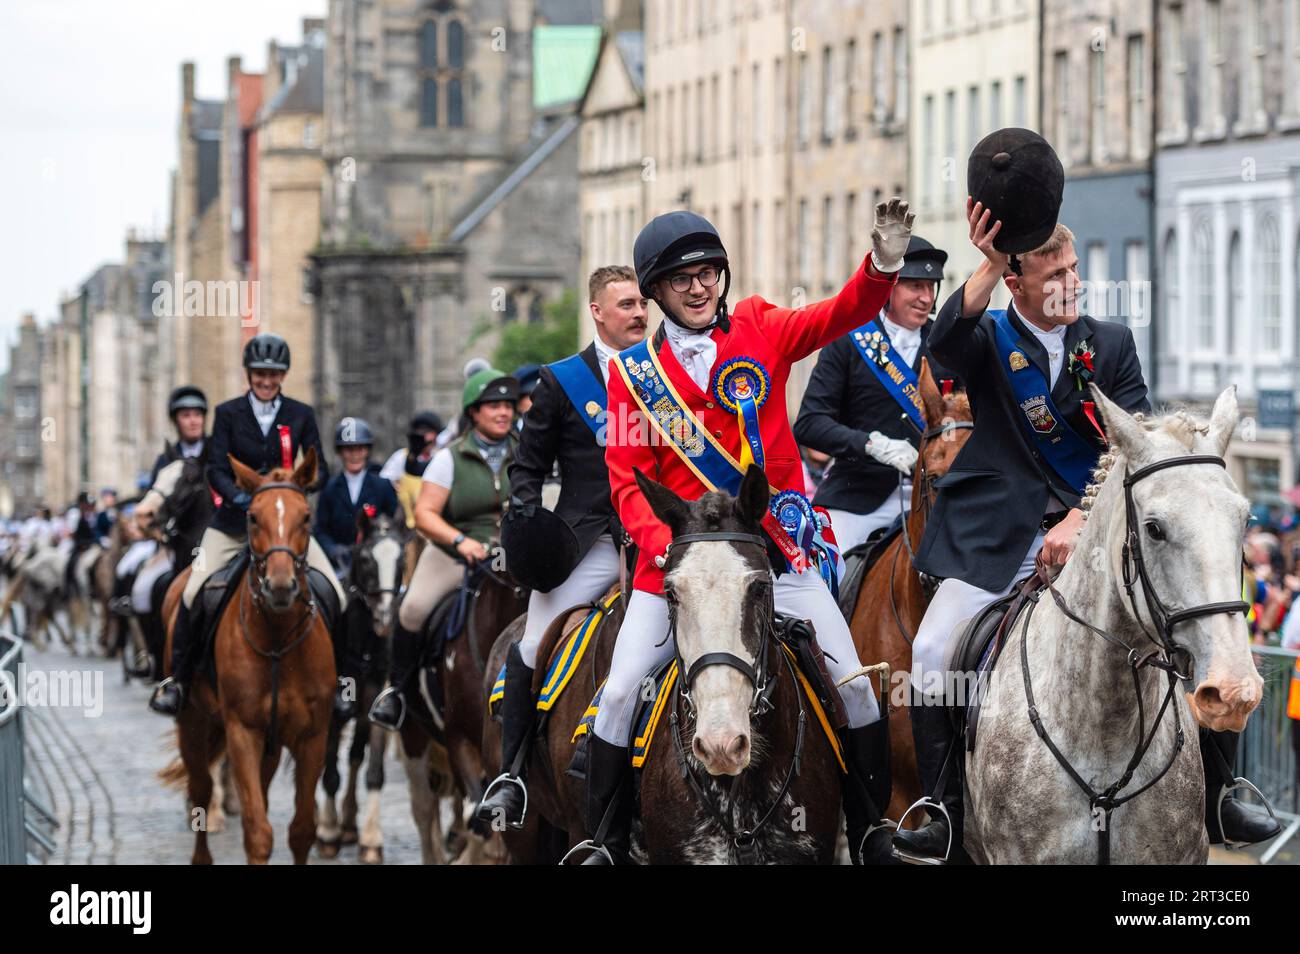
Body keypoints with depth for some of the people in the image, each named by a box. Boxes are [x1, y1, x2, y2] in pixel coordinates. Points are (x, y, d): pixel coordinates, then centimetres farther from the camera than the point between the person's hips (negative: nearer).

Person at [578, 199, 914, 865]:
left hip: (774, 551, 0)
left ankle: (871, 840, 9)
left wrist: (882, 265, -34)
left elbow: (840, 315, -13)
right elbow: (627, 480, 0)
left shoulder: (760, 331, 3)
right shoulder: (632, 372, 3)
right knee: (620, 693, -8)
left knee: (853, 683, -6)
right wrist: (662, 543, -19)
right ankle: (605, 847, 7)